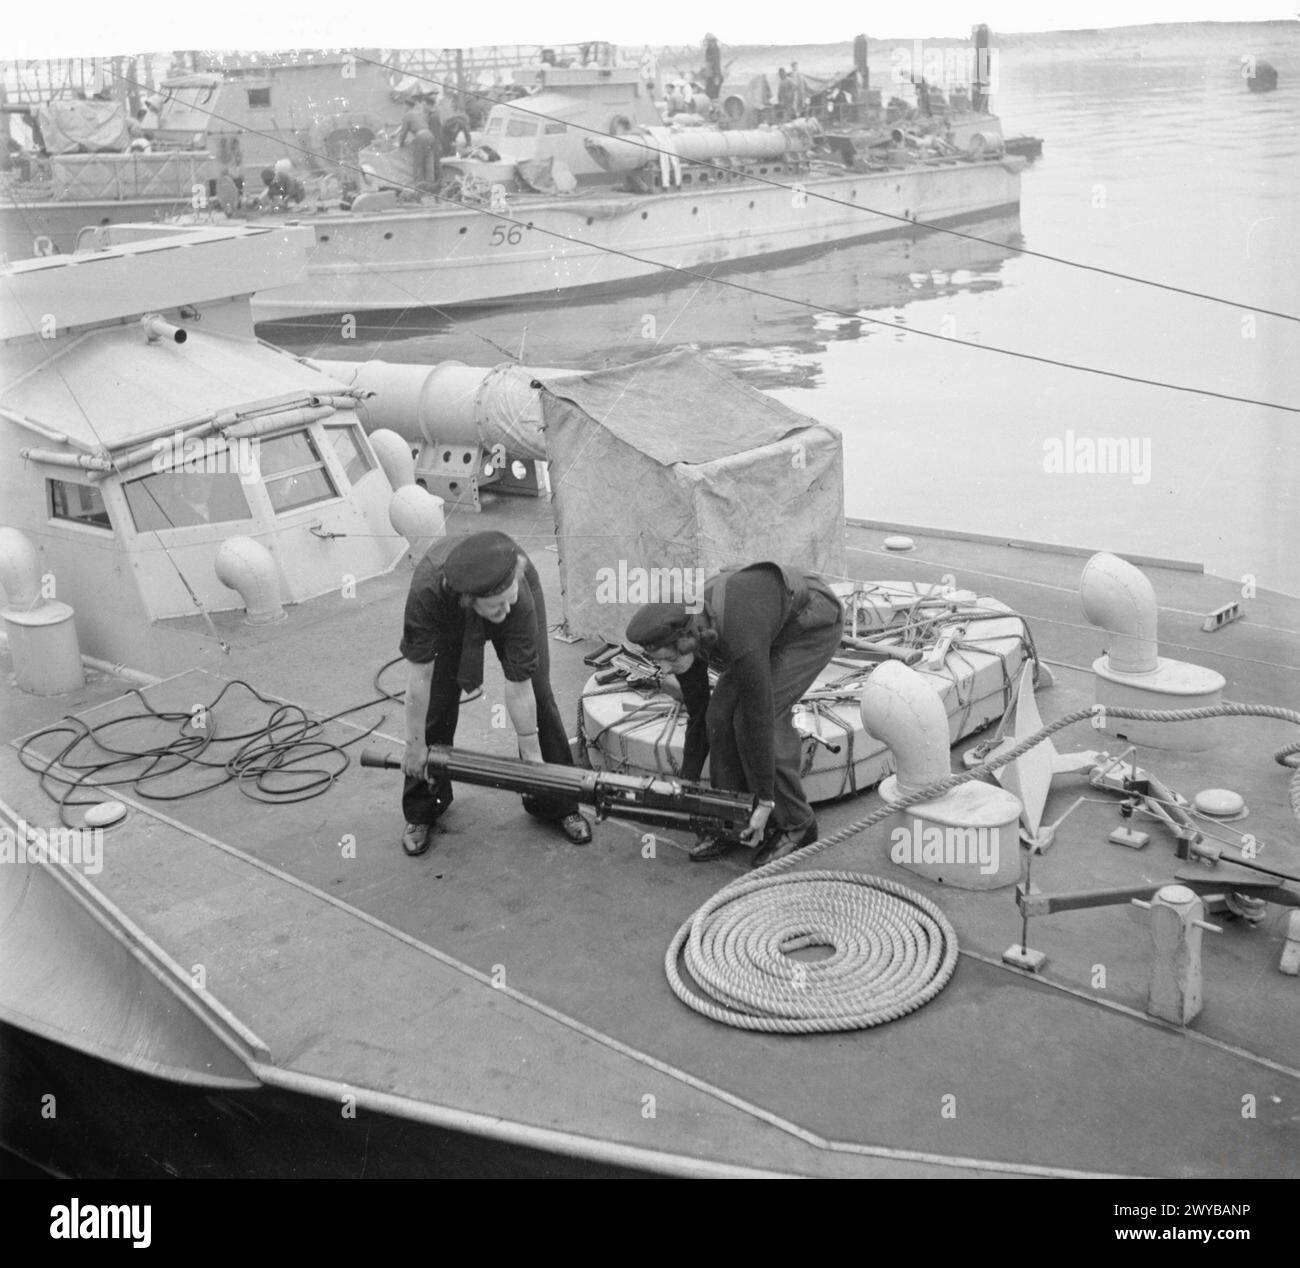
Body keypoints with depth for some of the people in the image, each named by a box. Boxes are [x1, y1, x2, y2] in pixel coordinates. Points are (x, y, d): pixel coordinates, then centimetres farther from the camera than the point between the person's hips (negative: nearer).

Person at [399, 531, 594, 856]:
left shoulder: (519, 600, -43)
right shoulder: (426, 593, -44)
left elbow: (519, 686, -33)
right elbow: (419, 675, -32)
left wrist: (532, 756, -25)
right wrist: (415, 745, -22)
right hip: (448, 616, 0)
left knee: (538, 697, -6)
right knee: (435, 705, -4)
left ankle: (557, 805, 12)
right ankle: (421, 811, 17)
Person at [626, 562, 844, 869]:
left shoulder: (739, 644, -40)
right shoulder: (678, 635, -16)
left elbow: (760, 722, -31)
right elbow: (698, 713, -3)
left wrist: (765, 803, -23)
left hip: (814, 625, -7)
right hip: (776, 626, 7)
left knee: (751, 717, -17)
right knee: (722, 713, -7)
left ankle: (794, 823, -1)